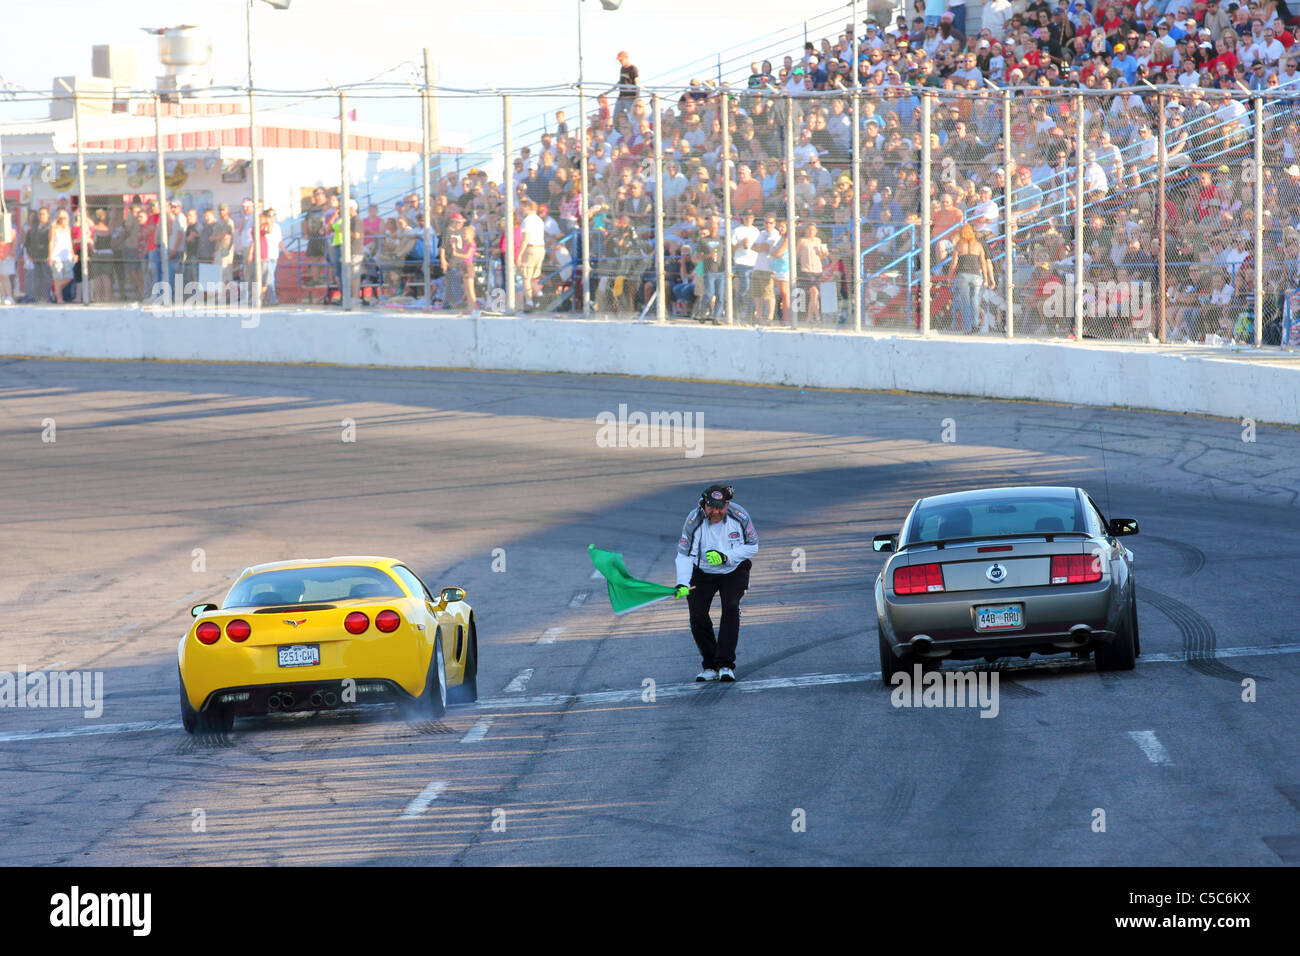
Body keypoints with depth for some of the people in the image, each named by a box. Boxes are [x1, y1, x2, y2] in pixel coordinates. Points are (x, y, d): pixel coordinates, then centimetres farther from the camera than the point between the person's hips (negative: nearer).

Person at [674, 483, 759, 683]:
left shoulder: (740, 517, -21)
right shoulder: (694, 520, -23)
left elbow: (752, 546, -12)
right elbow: (684, 555, -21)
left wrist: (725, 556, -27)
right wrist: (682, 583, -36)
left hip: (734, 571, -1)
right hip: (702, 573, 1)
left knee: (731, 608, -21)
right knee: (698, 615, -8)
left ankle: (725, 664, -19)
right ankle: (709, 665, 10)